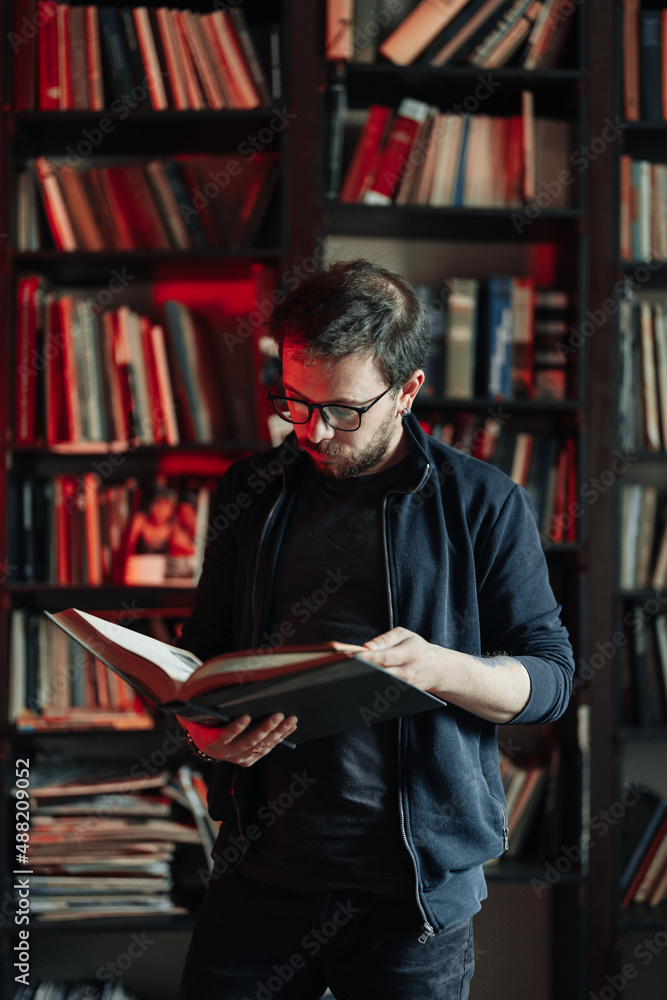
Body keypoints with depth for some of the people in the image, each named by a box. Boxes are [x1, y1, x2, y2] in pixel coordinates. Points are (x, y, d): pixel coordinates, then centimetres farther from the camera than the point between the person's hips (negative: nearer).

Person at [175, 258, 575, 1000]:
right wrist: (204, 728, -7)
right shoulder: (252, 491, 7)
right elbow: (204, 646, 15)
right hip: (263, 867, 3)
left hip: (419, 885, -2)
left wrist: (439, 668, -21)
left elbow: (551, 678, -1)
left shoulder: (485, 504, -2)